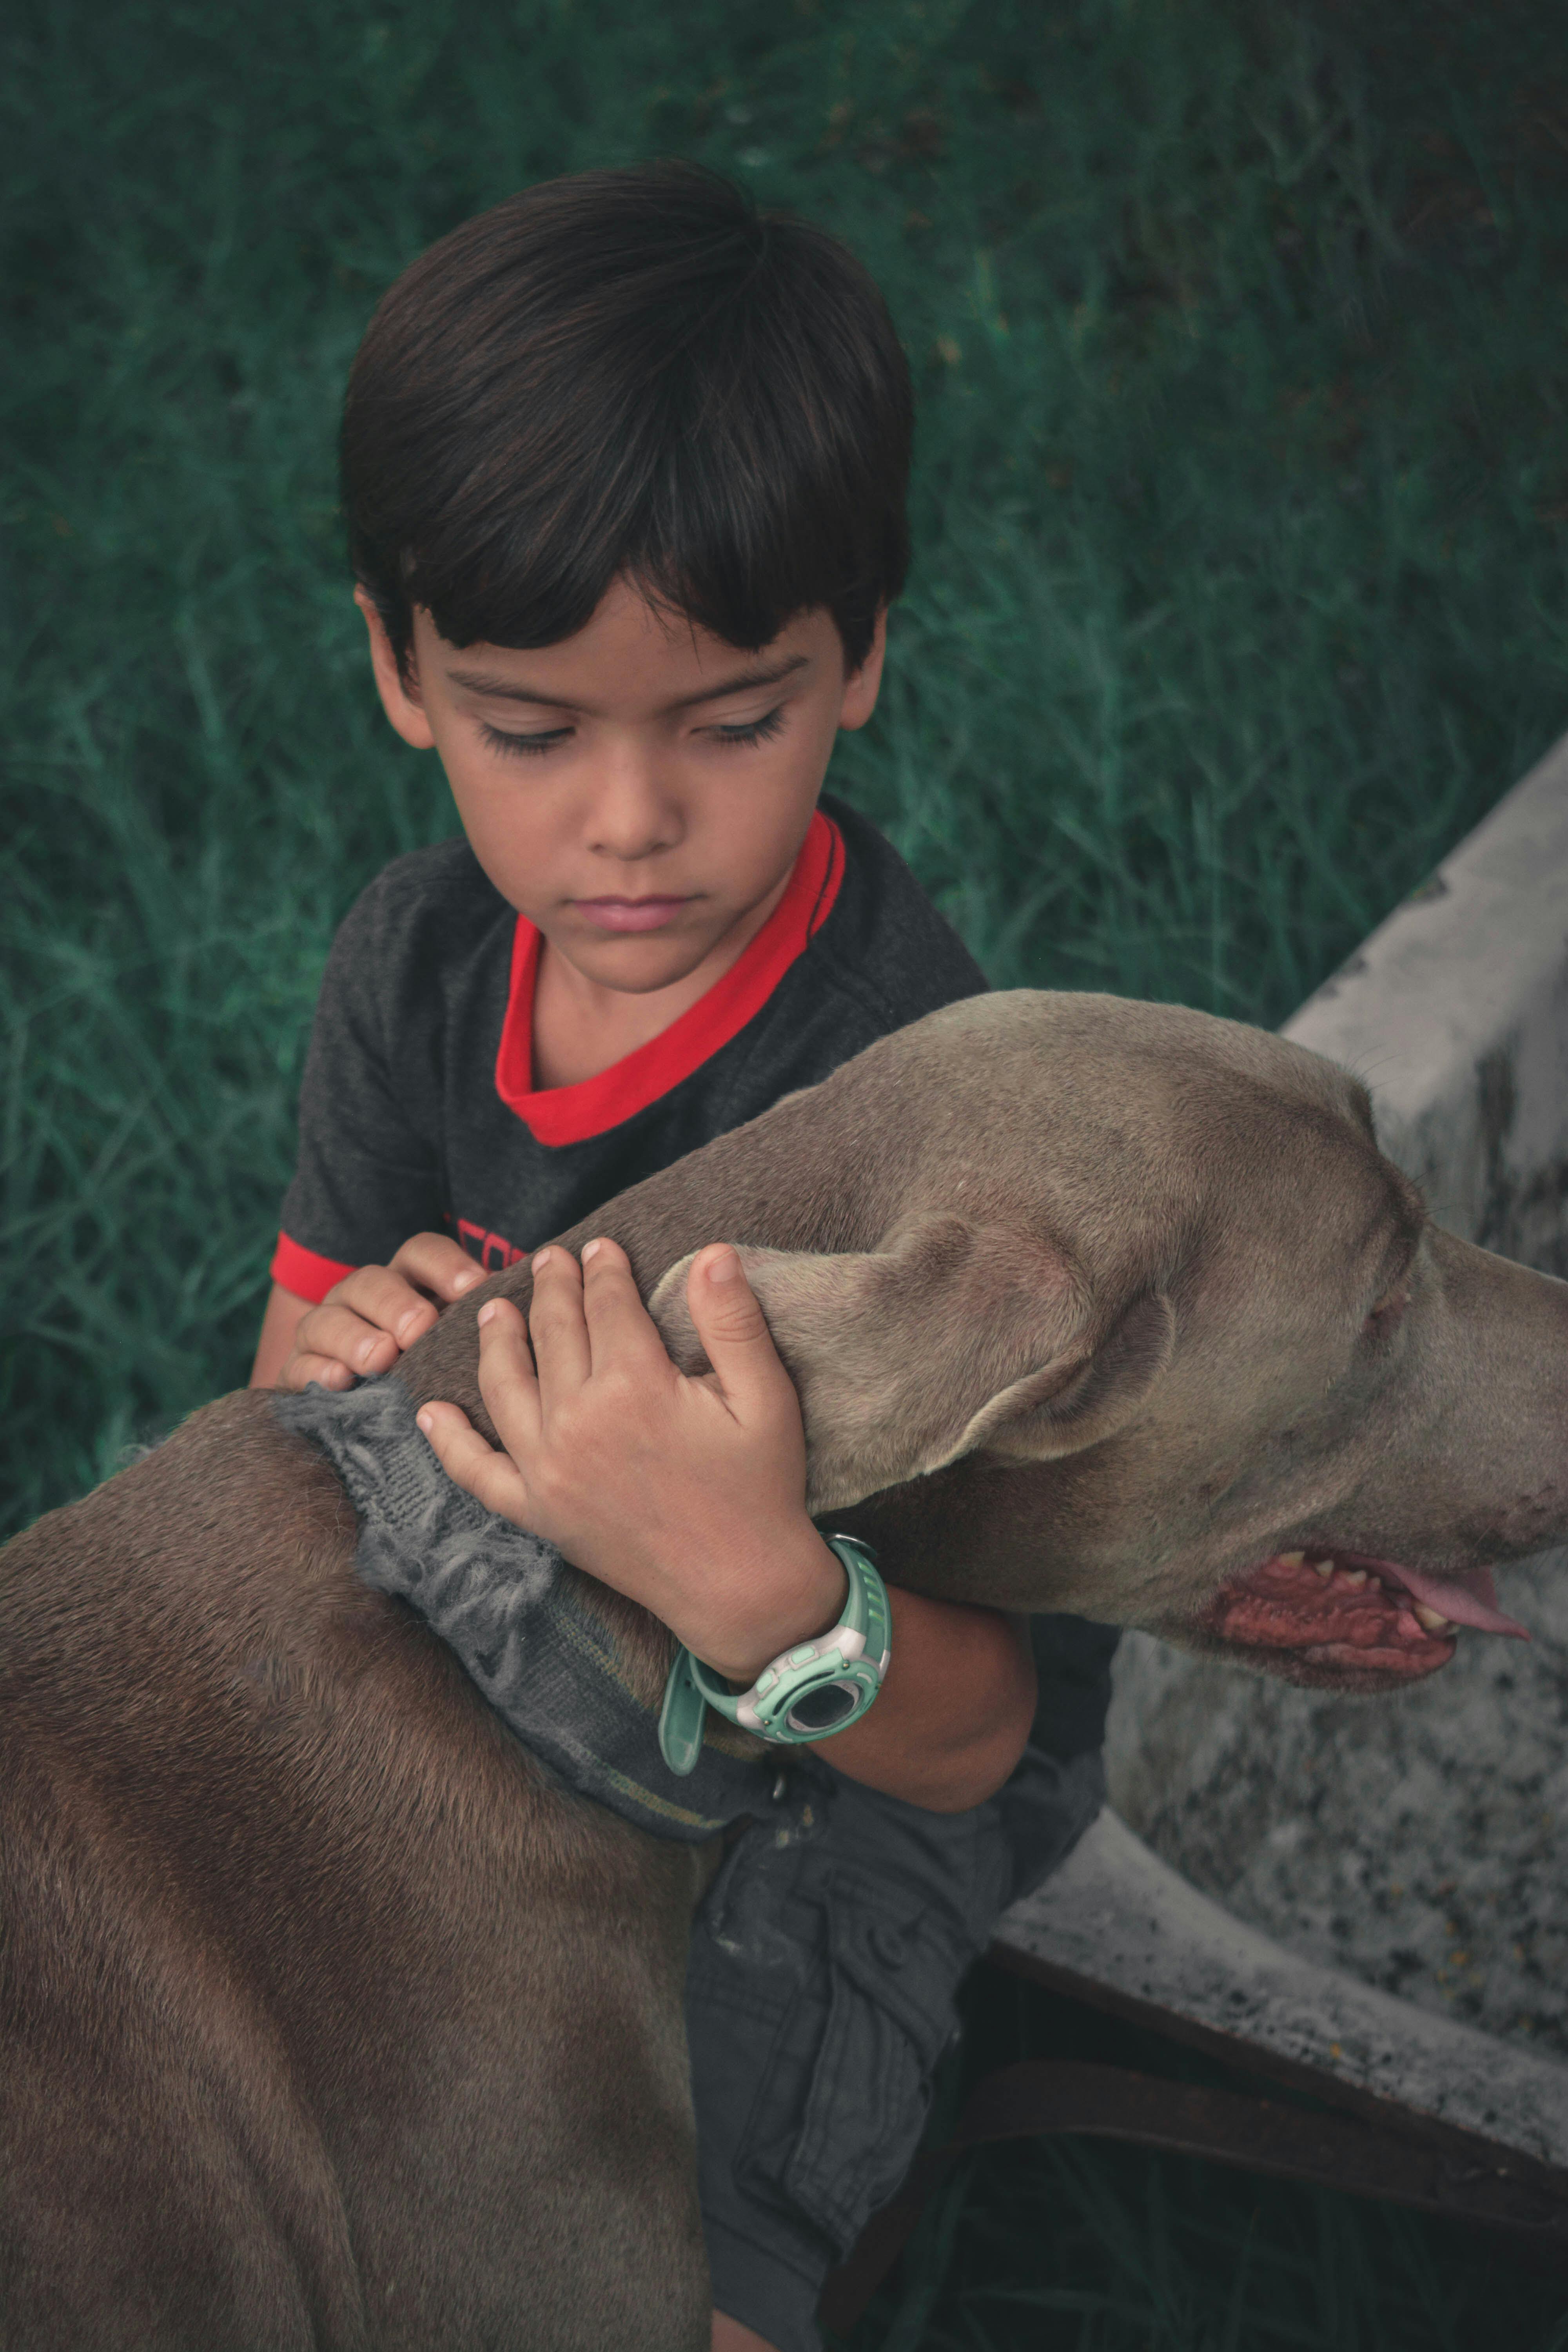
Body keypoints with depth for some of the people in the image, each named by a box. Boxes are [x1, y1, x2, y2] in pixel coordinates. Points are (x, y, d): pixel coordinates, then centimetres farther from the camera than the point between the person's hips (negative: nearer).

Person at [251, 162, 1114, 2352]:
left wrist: (759, 1591, -53)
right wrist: (336, 1366, -27)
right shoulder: (418, 961, -11)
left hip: (849, 1748, -5)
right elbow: (310, 1354, -2)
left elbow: (965, 1740, -30)